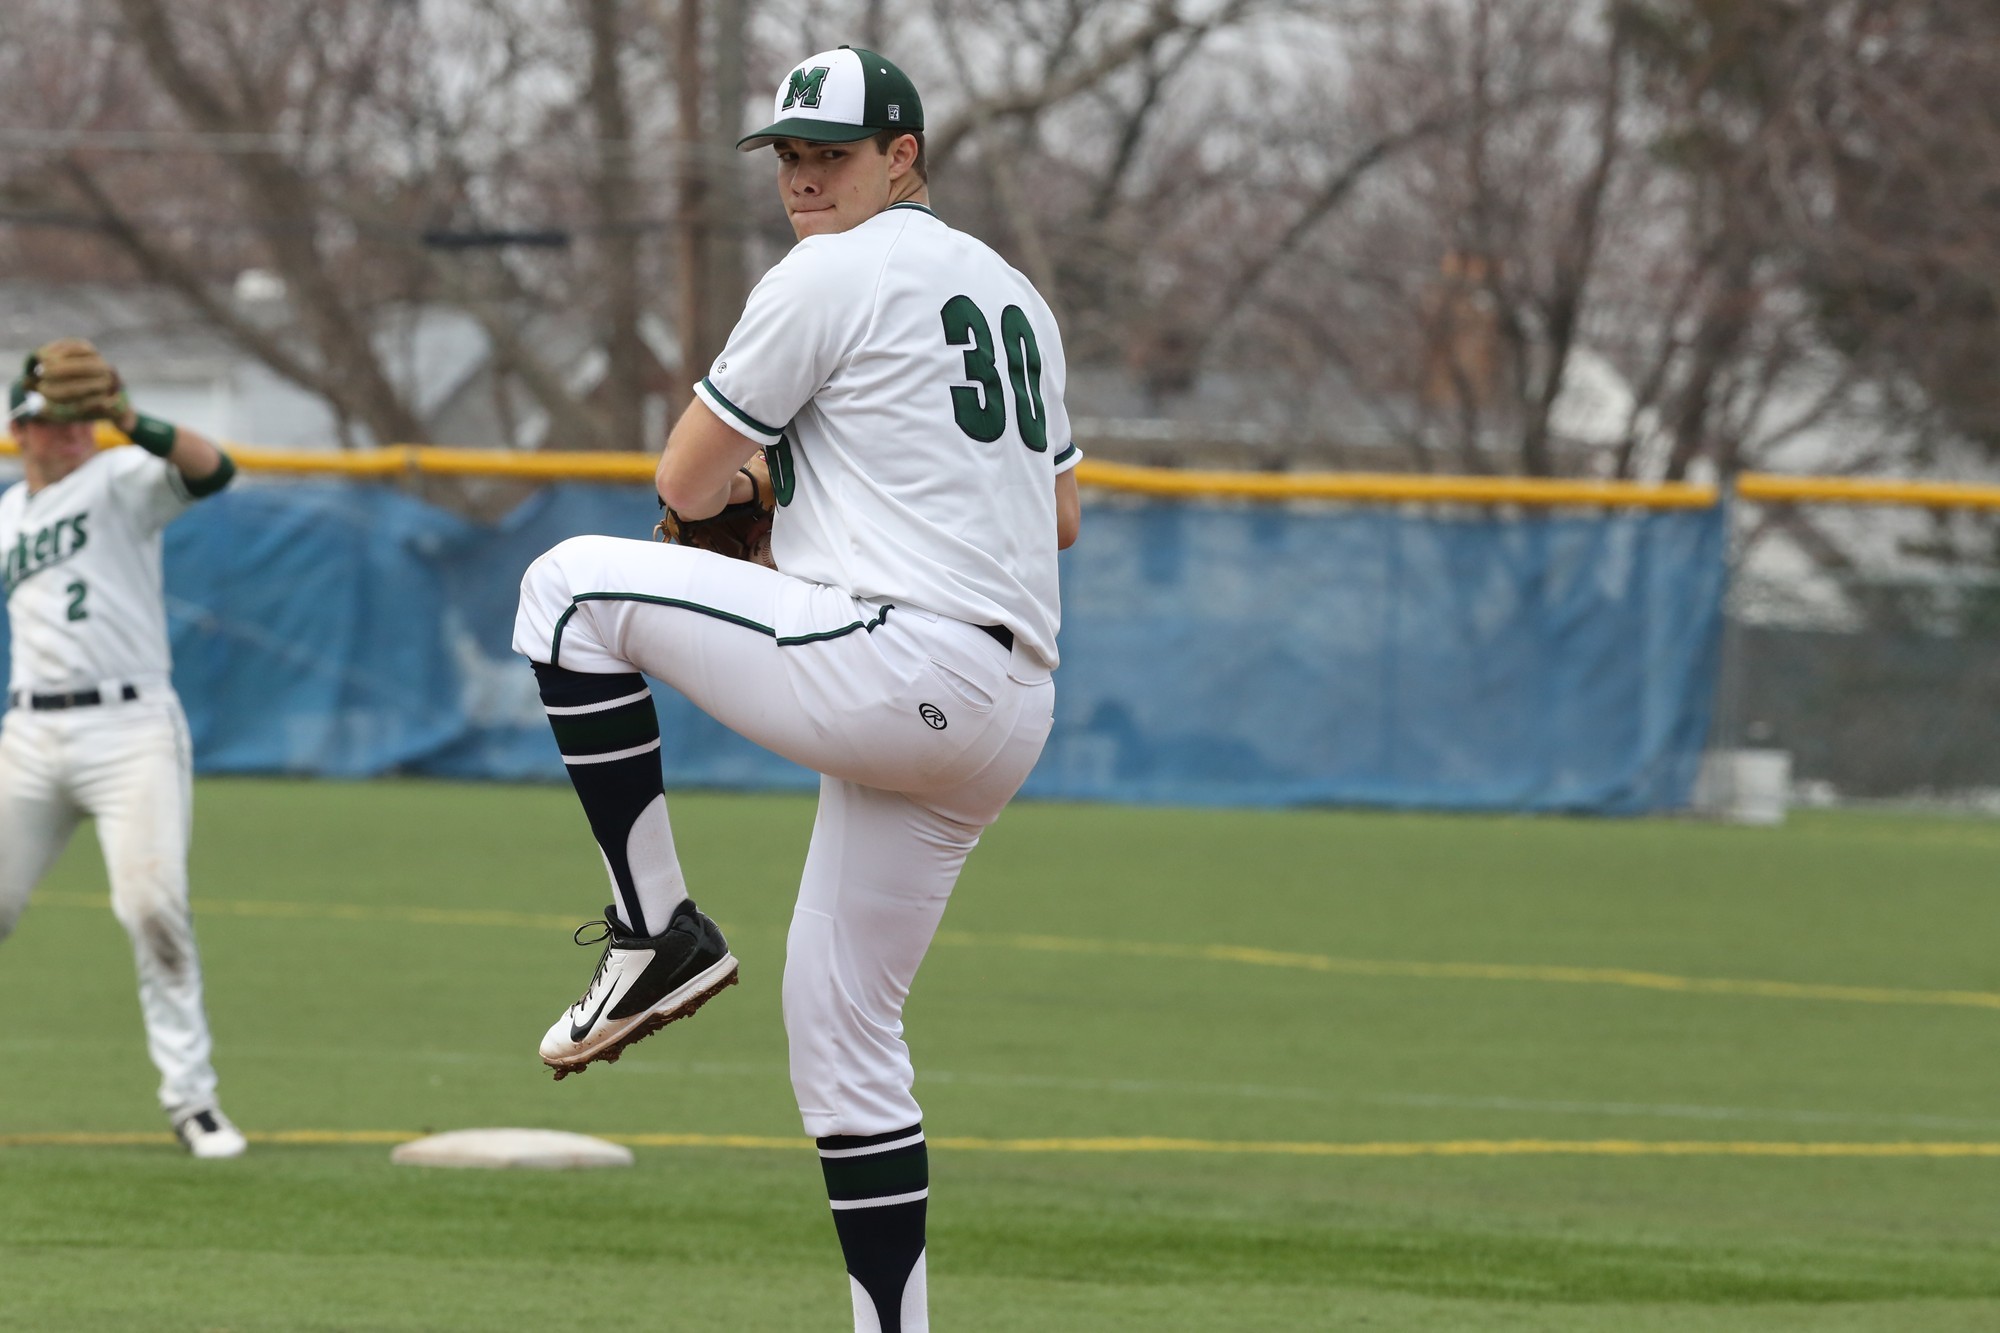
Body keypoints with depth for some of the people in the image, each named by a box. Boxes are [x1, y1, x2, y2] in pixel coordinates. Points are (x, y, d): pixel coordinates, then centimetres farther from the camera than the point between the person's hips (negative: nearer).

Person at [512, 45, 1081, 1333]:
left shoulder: (832, 276, -2)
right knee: (845, 1034, 14)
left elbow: (686, 487, -1)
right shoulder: (1016, 297, 24)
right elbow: (1058, 515, 32)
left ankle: (659, 931, -3)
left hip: (893, 664, -9)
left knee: (575, 586, -1)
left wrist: (746, 475, 23)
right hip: (1012, 715, 9)